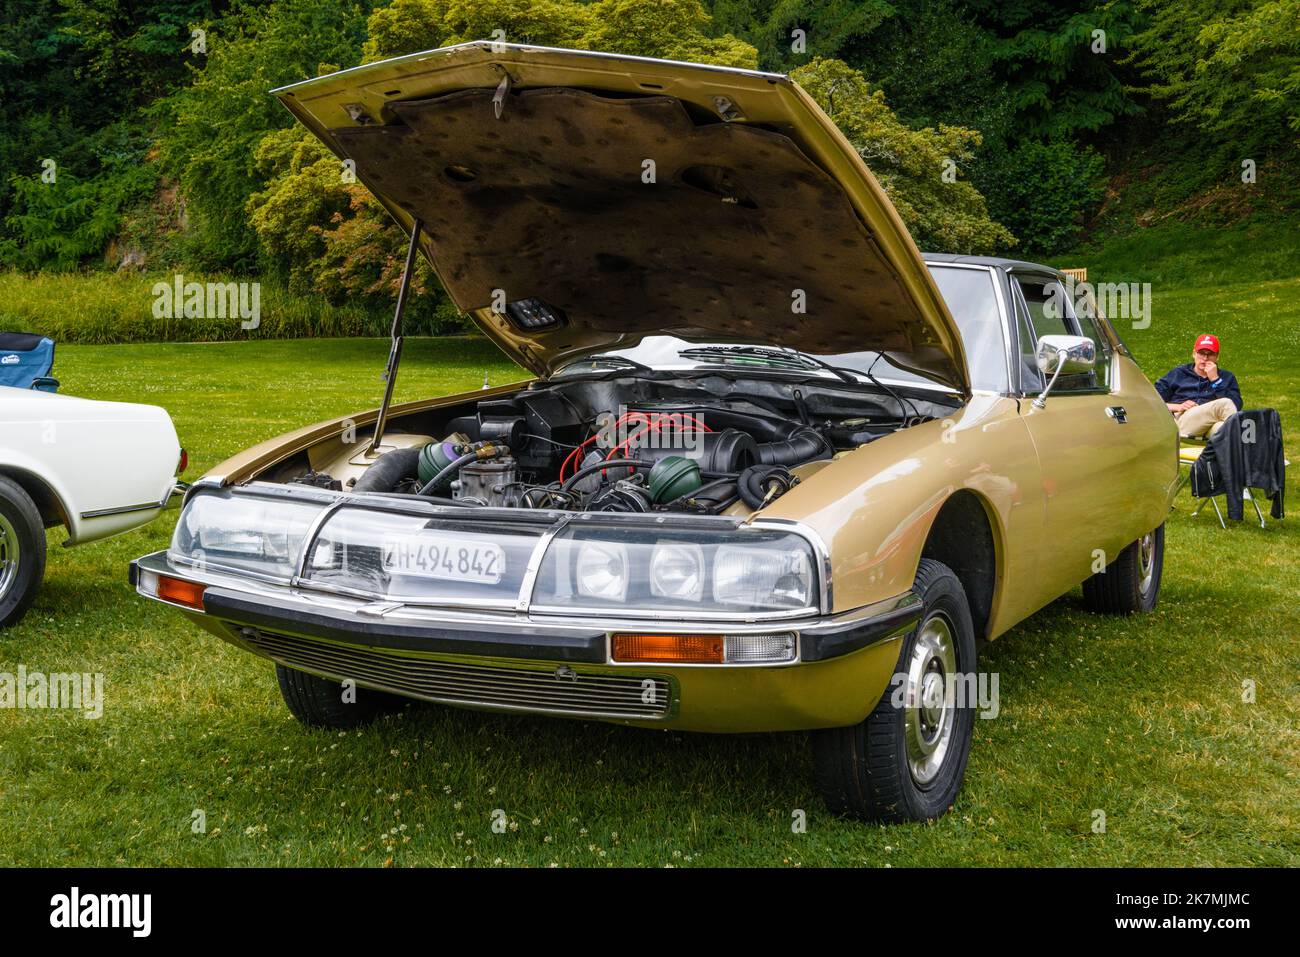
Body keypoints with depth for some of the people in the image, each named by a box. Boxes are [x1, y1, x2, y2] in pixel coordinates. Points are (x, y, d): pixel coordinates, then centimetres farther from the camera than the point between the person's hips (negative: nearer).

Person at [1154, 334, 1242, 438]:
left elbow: (1236, 406, 8)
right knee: (1224, 404, -33)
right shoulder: (1178, 374, 25)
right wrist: (1177, 407, 1)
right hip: (1181, 421, -2)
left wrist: (1216, 380, 5)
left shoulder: (1227, 377, 28)